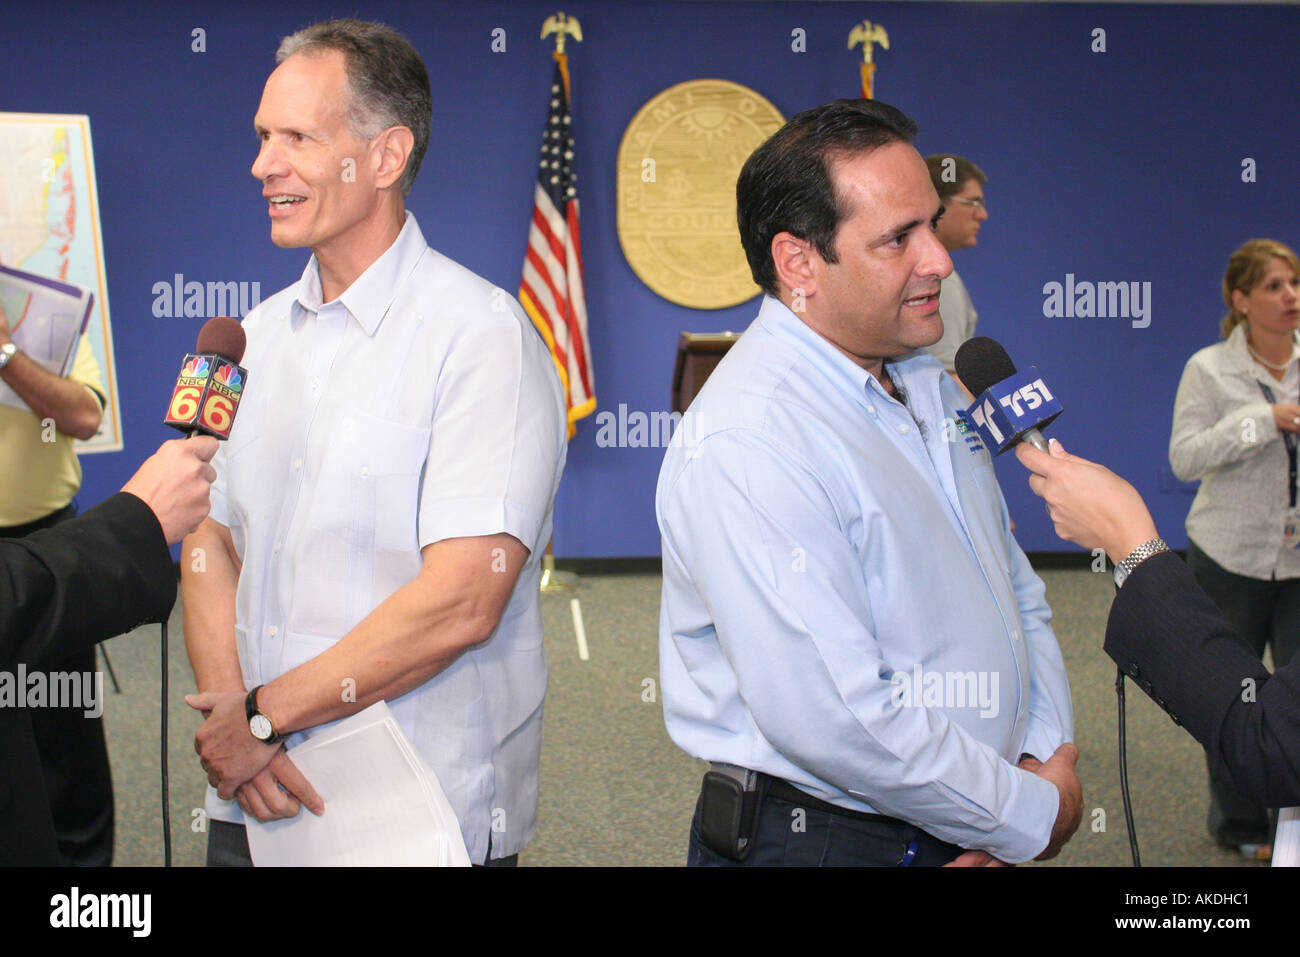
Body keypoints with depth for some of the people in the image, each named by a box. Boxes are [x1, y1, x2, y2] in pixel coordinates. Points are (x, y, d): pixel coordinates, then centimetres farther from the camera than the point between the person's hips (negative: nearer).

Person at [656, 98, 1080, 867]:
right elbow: (834, 717, -28)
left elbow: (1020, 595, 12)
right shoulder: (748, 438, -23)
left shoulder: (932, 386, 6)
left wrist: (1046, 756, -4)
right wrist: (1030, 816, -16)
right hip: (818, 838, -7)